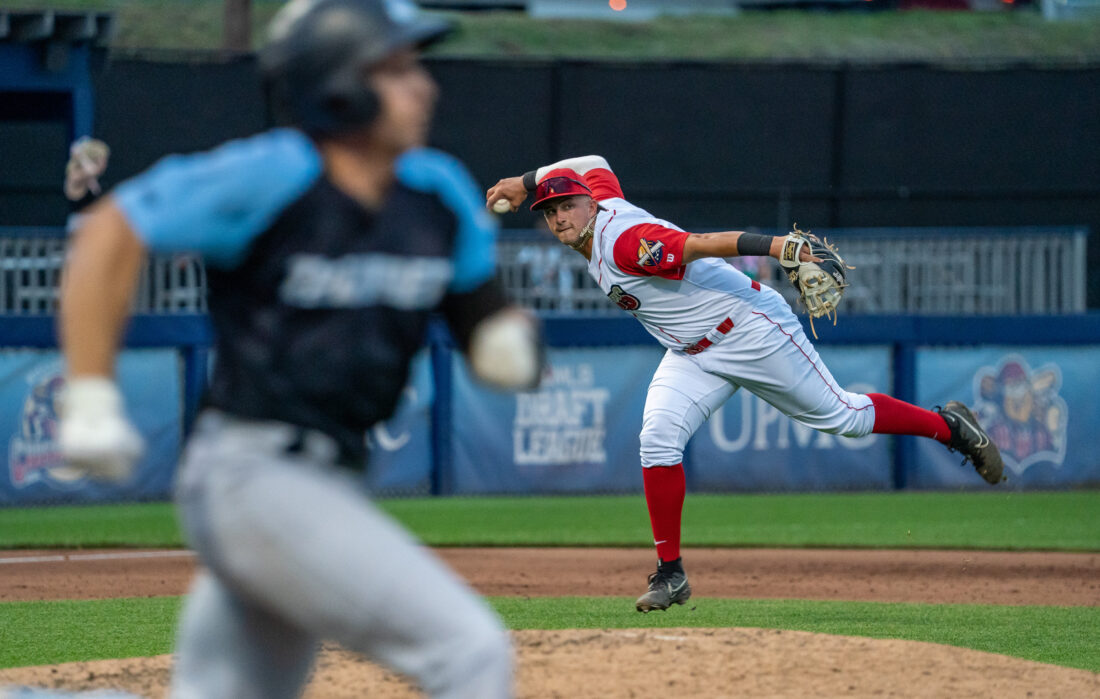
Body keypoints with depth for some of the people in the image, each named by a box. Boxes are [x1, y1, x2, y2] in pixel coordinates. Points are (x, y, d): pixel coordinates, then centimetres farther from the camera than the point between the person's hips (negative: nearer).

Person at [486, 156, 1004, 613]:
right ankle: (670, 574, -6)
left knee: (839, 416, 2)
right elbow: (593, 165, 22)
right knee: (658, 438, -11)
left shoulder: (623, 241, -27)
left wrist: (772, 246, -53)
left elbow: (700, 243, -40)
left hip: (754, 332, -8)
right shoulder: (604, 201, 1)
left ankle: (949, 426, 26)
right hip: (692, 357, 9)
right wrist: (524, 183, 27)